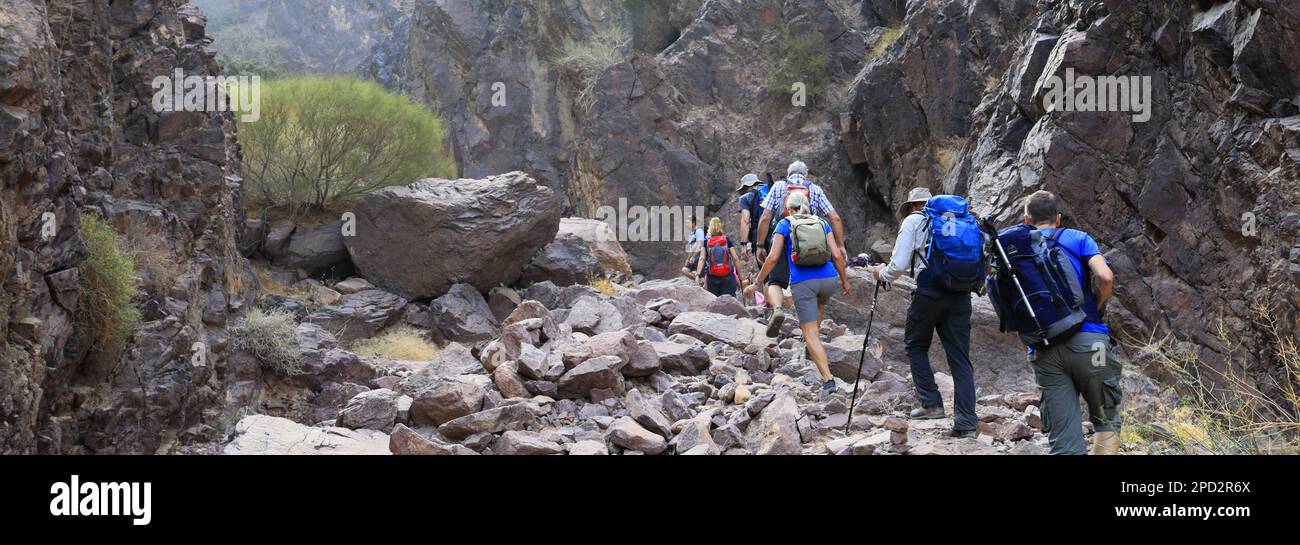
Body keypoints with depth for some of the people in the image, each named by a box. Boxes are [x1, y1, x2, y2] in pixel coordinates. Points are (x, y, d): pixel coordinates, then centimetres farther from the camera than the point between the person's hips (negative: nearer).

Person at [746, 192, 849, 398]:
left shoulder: (784, 224, 7)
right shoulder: (822, 223, 14)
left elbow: (773, 258, -1)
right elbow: (837, 255, 7)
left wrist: (757, 284, 6)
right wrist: (844, 280, 21)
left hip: (802, 282, -3)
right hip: (828, 278, 3)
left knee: (811, 334, -2)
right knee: (820, 304, 40)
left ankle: (828, 380, -14)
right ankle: (811, 347, 38)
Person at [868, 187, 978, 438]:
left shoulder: (913, 220, 8)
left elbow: (899, 264, -1)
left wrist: (883, 274, 21)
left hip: (930, 291, -4)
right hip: (960, 293, 4)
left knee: (915, 345, 17)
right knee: (959, 357, 4)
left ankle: (931, 404, 9)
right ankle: (966, 422, -1)